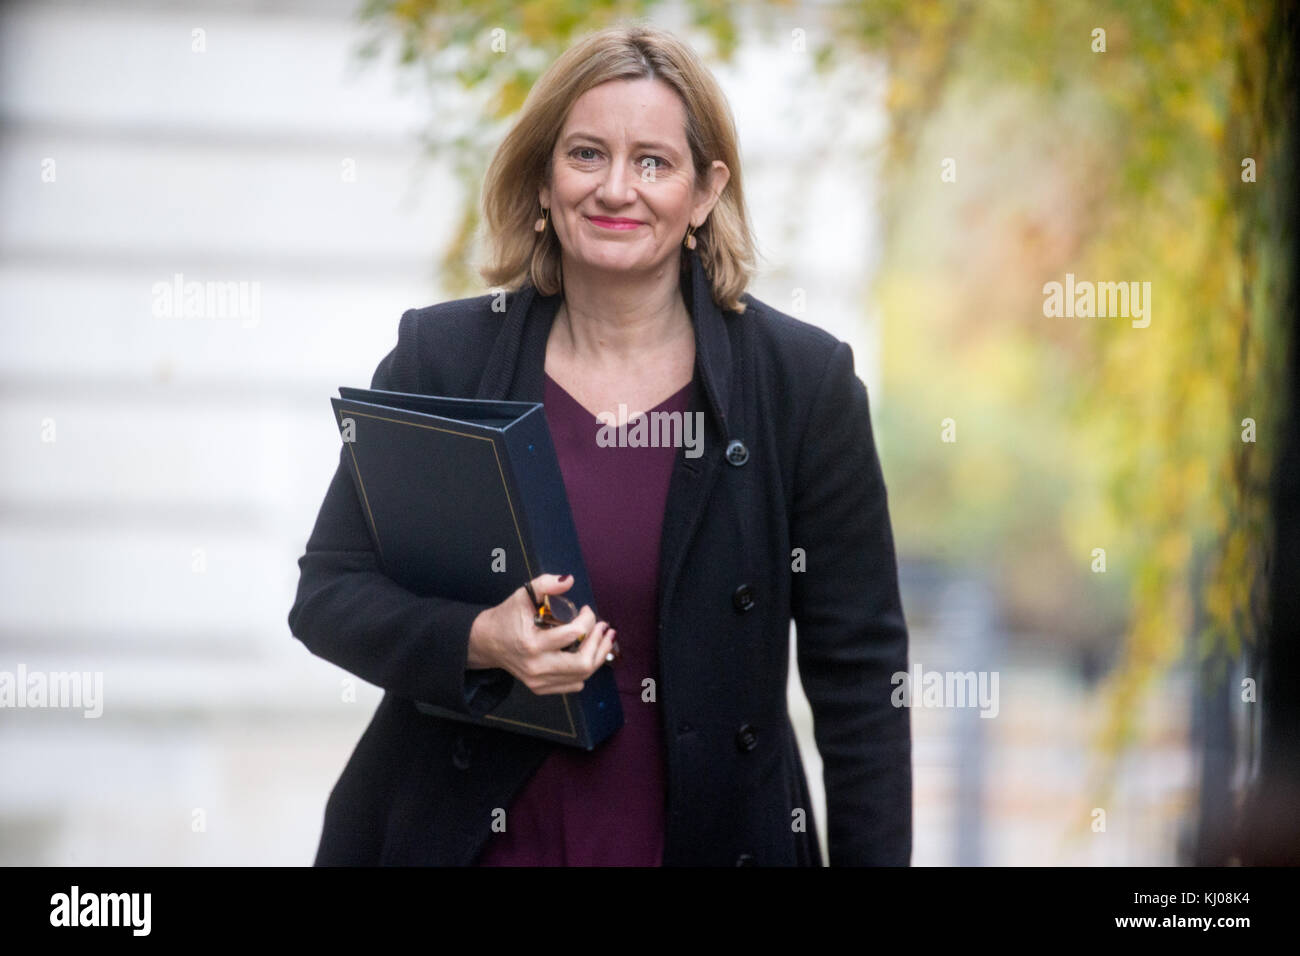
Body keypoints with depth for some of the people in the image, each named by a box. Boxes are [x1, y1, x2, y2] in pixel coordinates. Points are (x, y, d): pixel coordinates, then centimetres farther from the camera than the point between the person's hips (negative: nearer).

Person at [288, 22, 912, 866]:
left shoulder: (805, 379, -4)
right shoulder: (439, 357, -2)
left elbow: (859, 668, -2)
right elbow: (327, 593, -1)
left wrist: (875, 856, -8)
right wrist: (477, 642, -19)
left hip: (709, 836, 0)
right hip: (468, 836, 1)